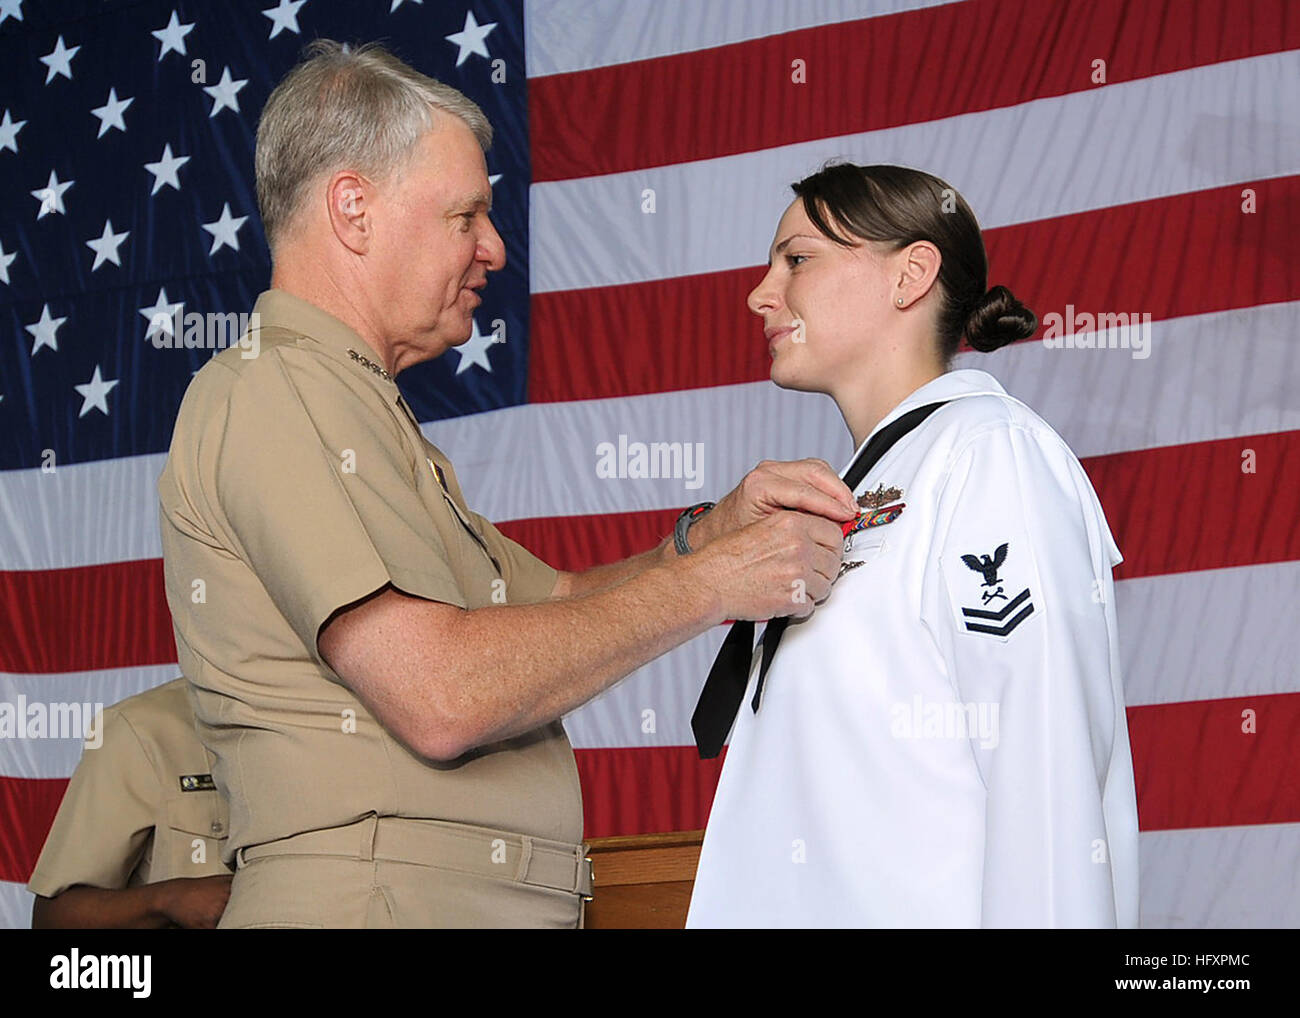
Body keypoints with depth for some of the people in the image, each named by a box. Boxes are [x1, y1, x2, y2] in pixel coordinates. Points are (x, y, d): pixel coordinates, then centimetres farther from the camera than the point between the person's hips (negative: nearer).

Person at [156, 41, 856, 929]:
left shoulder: (356, 408, 21)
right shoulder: (271, 394, -12)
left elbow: (560, 602, 21)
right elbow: (442, 694, -22)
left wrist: (715, 530, 3)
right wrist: (707, 582, -13)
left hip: (486, 904, 10)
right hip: (373, 899, -10)